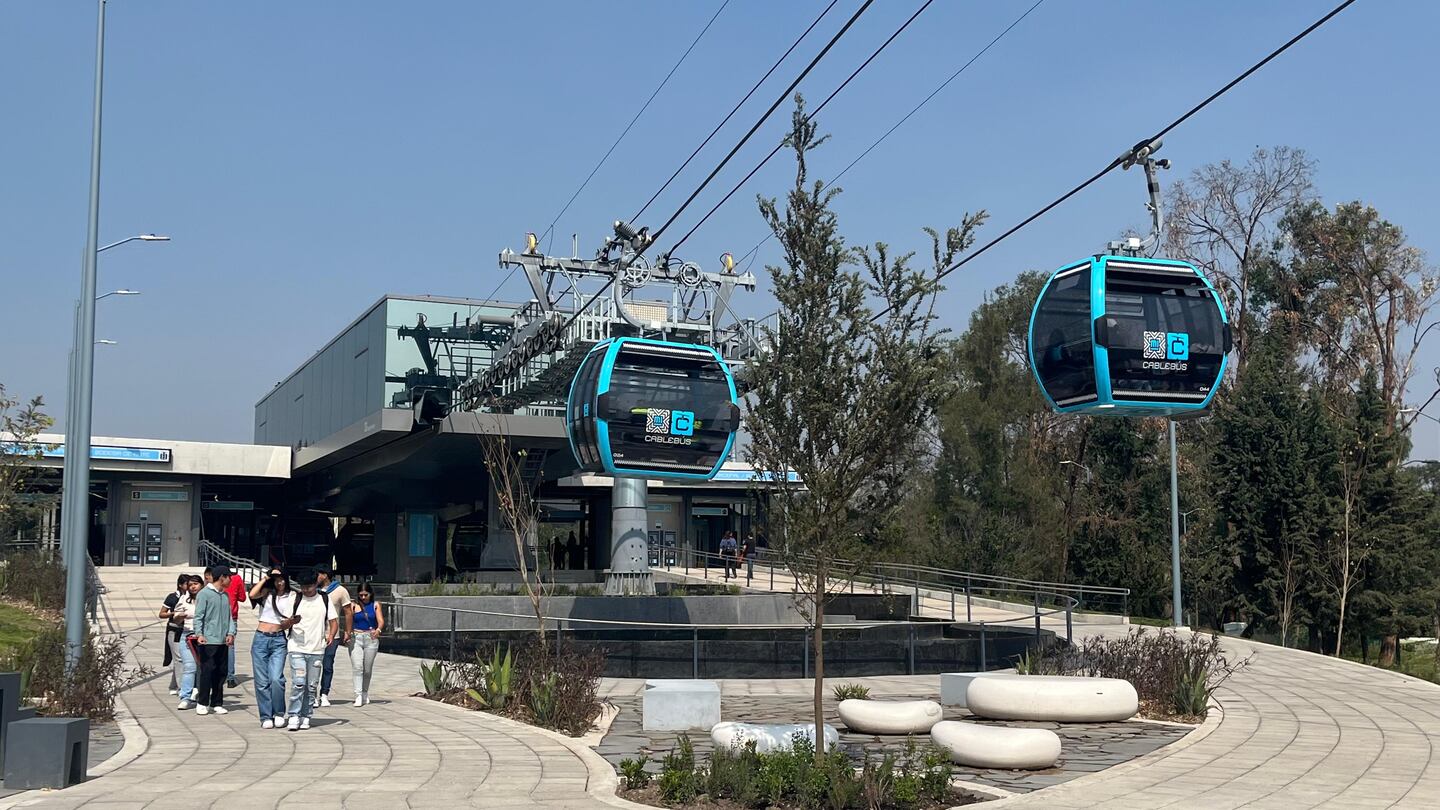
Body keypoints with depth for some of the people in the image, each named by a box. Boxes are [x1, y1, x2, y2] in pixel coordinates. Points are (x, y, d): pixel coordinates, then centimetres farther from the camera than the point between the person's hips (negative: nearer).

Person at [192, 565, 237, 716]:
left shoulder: (225, 595, 16)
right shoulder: (204, 594, -5)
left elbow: (229, 616, 14)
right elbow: (198, 616, -10)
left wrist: (231, 633, -1)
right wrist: (199, 634, -22)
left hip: (223, 641, 7)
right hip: (208, 641, -7)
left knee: (221, 672, 7)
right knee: (207, 671, -6)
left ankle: (216, 704, 15)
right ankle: (202, 703, 4)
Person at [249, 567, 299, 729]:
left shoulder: (293, 596, 7)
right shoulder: (267, 592, 7)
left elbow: (288, 623, 7)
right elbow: (252, 595, -14)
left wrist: (290, 622, -16)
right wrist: (265, 579, -5)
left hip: (278, 640, -1)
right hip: (261, 639, 1)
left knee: (276, 678, -14)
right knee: (262, 681, 1)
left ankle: (279, 714, 2)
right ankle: (266, 717, 10)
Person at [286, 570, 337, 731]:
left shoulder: (325, 600, 8)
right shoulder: (295, 600, 3)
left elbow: (334, 621, 10)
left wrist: (331, 635, -10)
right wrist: (291, 621, -20)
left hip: (317, 650, 2)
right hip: (297, 649, -2)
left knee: (312, 685, 4)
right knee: (298, 683, -12)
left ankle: (306, 716, 12)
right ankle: (294, 716, -5)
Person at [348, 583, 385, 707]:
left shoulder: (376, 605, 7)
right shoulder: (354, 605, 5)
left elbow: (381, 621, -3)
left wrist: (378, 630, -25)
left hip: (371, 638, 1)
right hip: (356, 638, -1)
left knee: (368, 669, 8)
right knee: (357, 667, -13)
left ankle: (365, 694, 27)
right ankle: (358, 696, -16)